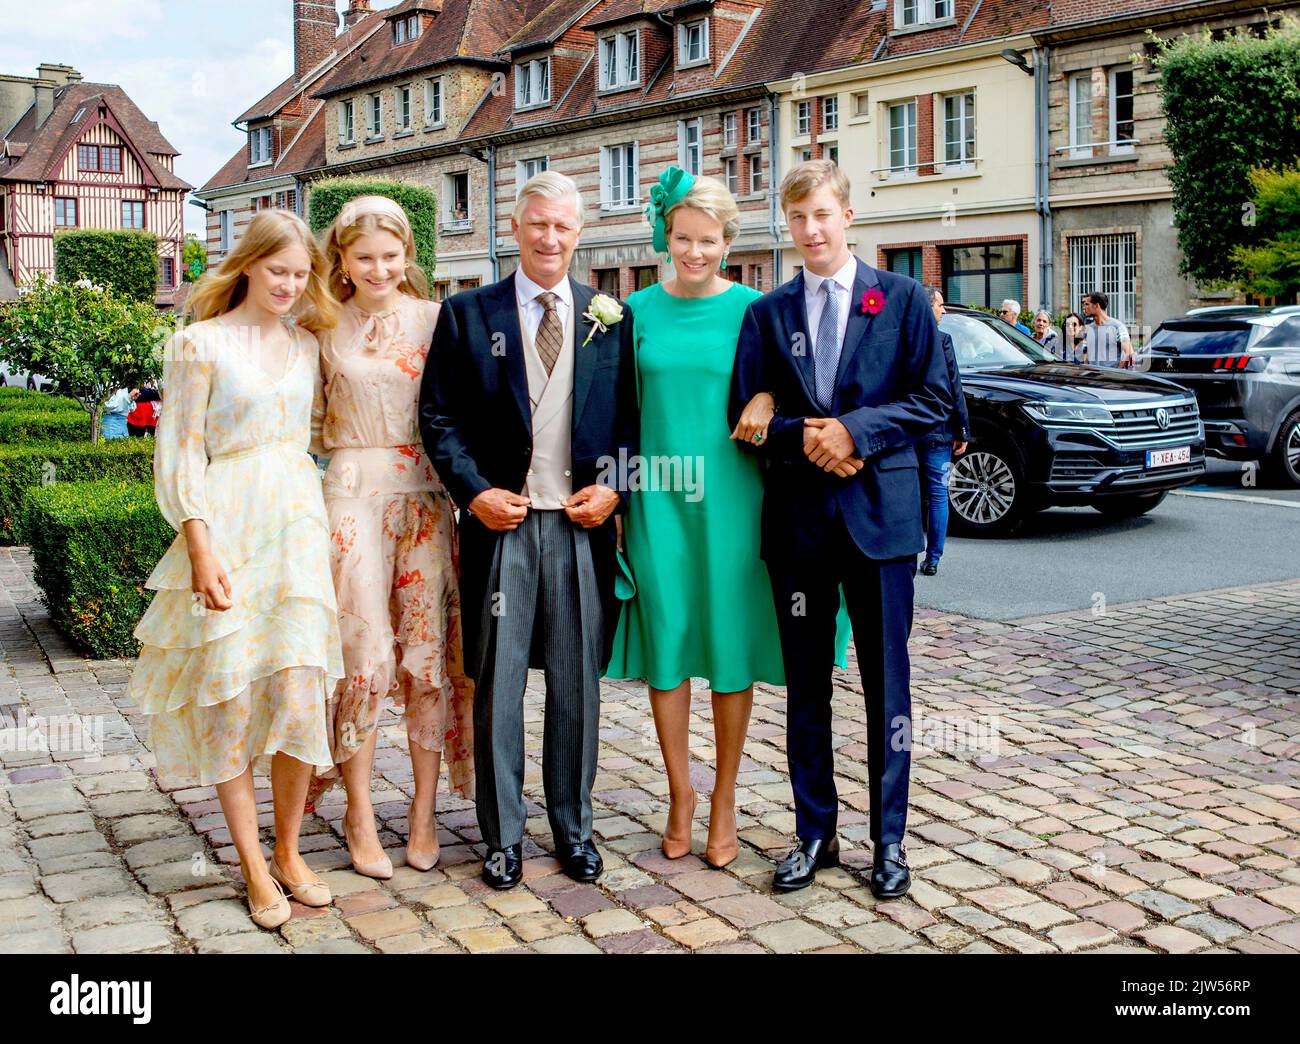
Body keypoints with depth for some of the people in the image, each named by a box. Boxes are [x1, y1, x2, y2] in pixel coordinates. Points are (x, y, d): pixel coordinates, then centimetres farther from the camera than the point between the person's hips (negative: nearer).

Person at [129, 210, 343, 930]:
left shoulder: (307, 344, 13)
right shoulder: (200, 343, -1)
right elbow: (180, 451, -5)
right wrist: (200, 547, -13)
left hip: (297, 523, 4)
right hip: (226, 527, -4)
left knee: (299, 691, -2)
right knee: (230, 694, -1)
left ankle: (288, 853, 13)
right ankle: (254, 867, 9)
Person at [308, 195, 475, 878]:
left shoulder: (435, 319, 5)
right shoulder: (325, 328, 7)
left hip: (426, 495, 0)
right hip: (352, 495, 0)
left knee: (428, 651, 2)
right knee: (364, 652, -3)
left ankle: (423, 813, 14)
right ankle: (360, 816, 11)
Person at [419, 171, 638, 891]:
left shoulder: (611, 318, 9)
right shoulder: (467, 314, 5)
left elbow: (632, 417, 9)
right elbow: (438, 414, 3)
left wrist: (614, 488, -5)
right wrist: (473, 491, -9)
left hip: (583, 525, 1)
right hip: (500, 521, -1)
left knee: (577, 683, 9)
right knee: (497, 682, 4)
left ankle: (573, 826, 24)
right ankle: (502, 835, 17)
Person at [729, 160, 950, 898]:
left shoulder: (904, 299, 4)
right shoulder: (767, 314, 10)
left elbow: (933, 399, -1)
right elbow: (746, 414, 6)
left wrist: (854, 431, -13)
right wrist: (803, 438, -12)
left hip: (880, 510, -2)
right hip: (798, 516, 2)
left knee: (887, 684, 4)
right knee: (806, 684, 9)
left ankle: (890, 839, 16)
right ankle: (815, 832, 21)